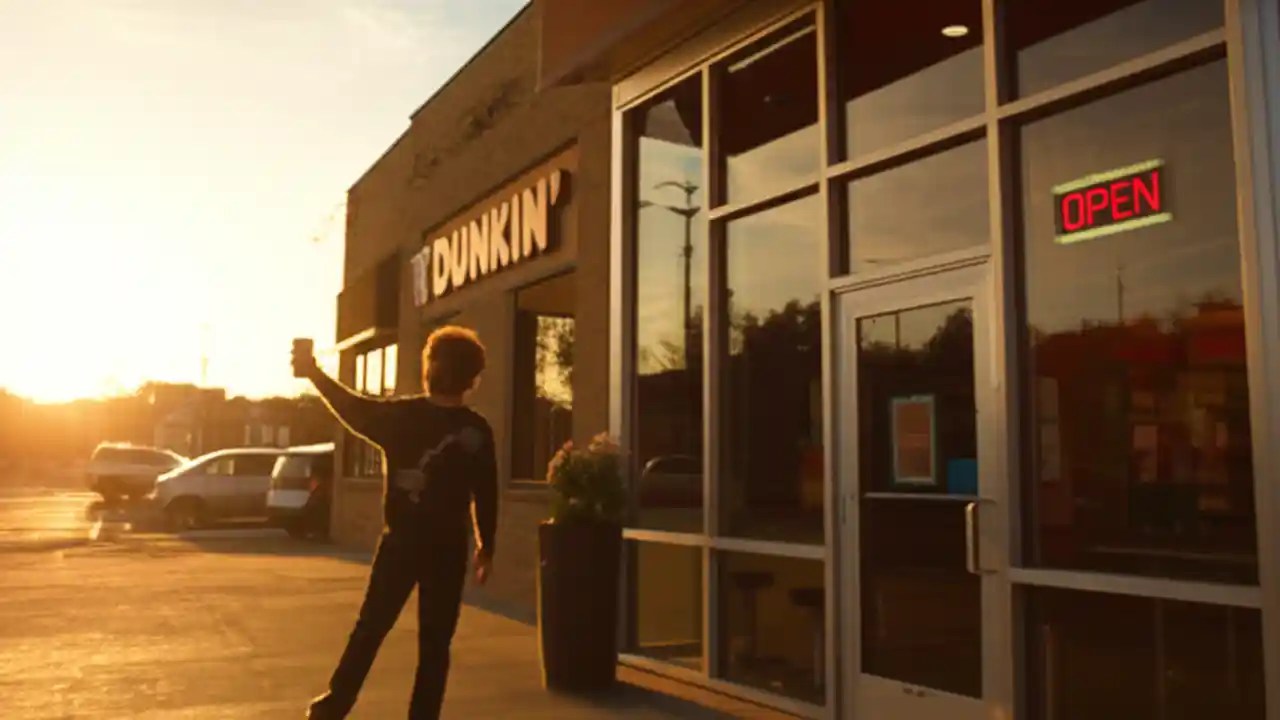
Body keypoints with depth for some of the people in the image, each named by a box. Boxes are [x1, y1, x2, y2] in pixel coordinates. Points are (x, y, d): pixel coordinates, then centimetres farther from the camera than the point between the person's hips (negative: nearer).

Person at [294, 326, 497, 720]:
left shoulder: (401, 415, -7)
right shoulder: (478, 431, -4)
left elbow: (353, 408, 5)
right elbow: (486, 495, -1)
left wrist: (315, 374, 17)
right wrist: (485, 548, 9)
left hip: (401, 543, 0)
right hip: (448, 550, 0)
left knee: (370, 628, 15)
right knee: (435, 642, 8)